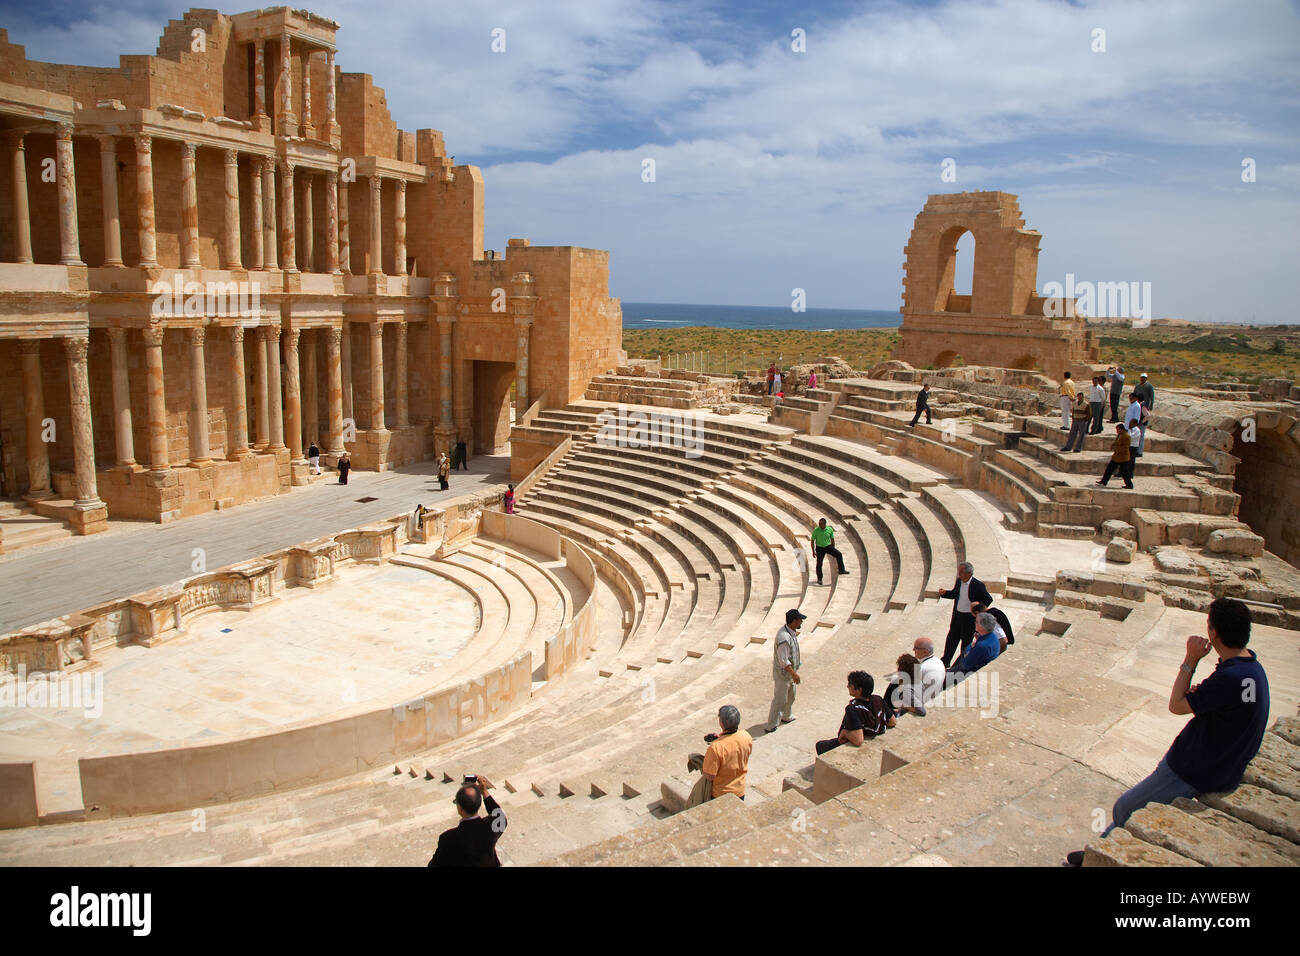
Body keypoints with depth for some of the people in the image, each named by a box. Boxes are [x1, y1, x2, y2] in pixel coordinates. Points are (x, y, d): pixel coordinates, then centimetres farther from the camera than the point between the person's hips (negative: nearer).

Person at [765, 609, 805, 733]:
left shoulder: (791, 632, 0)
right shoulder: (784, 637, -32)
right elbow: (783, 661, -29)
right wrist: (794, 674, -25)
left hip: (790, 672, 10)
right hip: (783, 673, -10)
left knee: (790, 695, 26)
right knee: (780, 699, 1)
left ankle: (787, 716, 46)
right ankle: (771, 726, 13)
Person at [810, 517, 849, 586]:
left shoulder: (830, 529, -7)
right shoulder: (816, 530, -13)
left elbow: (832, 539, 6)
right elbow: (812, 540, -5)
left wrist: (833, 549, 10)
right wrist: (813, 551, -7)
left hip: (828, 546, 2)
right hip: (819, 548, -2)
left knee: (839, 554, -16)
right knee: (819, 564, -3)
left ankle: (841, 570, -6)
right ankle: (819, 579, 13)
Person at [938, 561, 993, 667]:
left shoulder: (978, 585, -17)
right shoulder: (959, 581, 1)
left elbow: (989, 599, -9)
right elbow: (954, 594, 16)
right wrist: (944, 593, -2)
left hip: (969, 618, -5)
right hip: (957, 616, 5)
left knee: (966, 642, 9)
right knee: (951, 639, 14)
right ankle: (945, 662, 28)